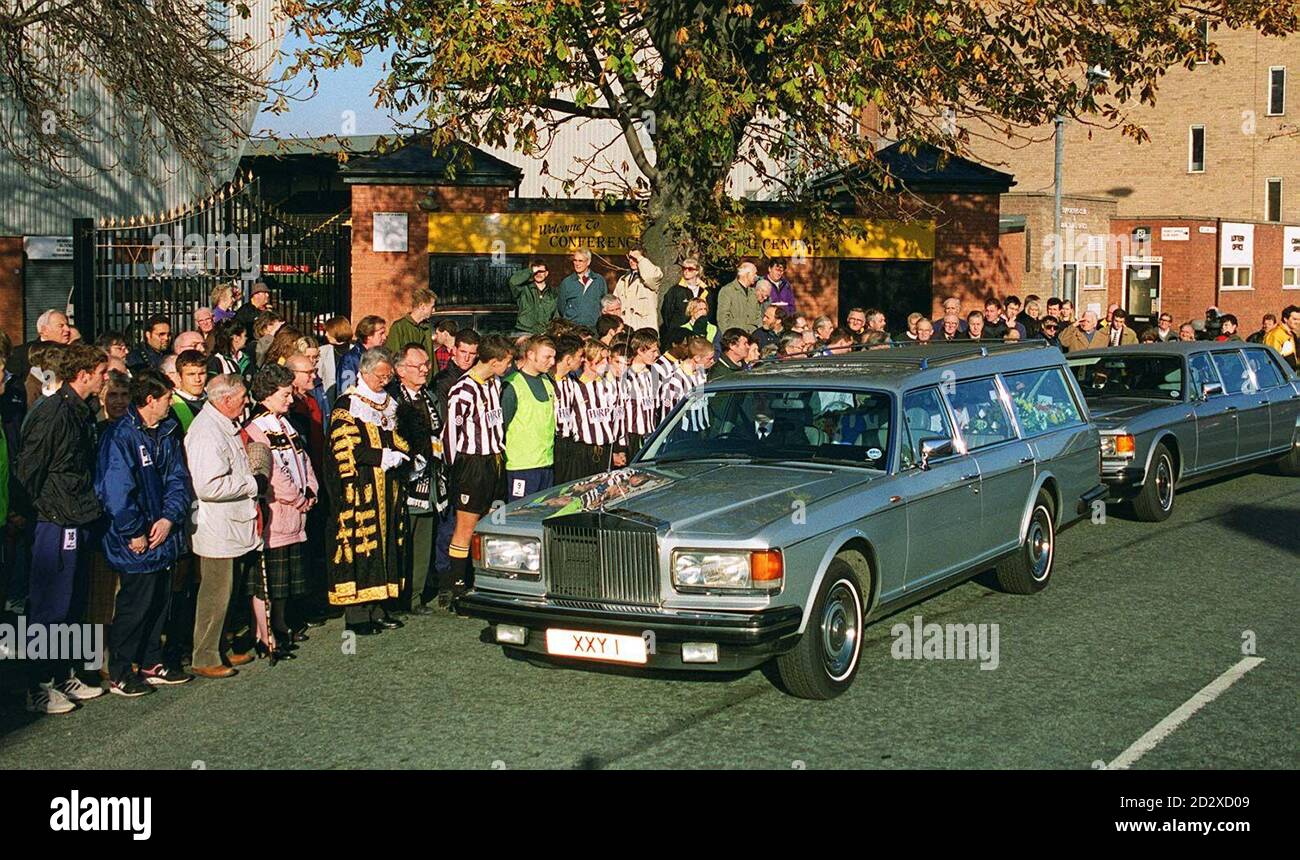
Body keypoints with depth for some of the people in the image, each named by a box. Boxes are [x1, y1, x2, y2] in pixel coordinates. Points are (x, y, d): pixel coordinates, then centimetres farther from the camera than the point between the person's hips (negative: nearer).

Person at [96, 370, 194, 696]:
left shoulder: (168, 433, 8)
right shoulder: (121, 436, -17)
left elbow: (178, 479, 6)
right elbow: (116, 491, -21)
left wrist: (169, 517, -9)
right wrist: (135, 533, -17)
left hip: (164, 538, 8)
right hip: (136, 545, -8)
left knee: (160, 603, 16)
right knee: (134, 607, 1)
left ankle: (152, 664, 30)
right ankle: (119, 675, 13)